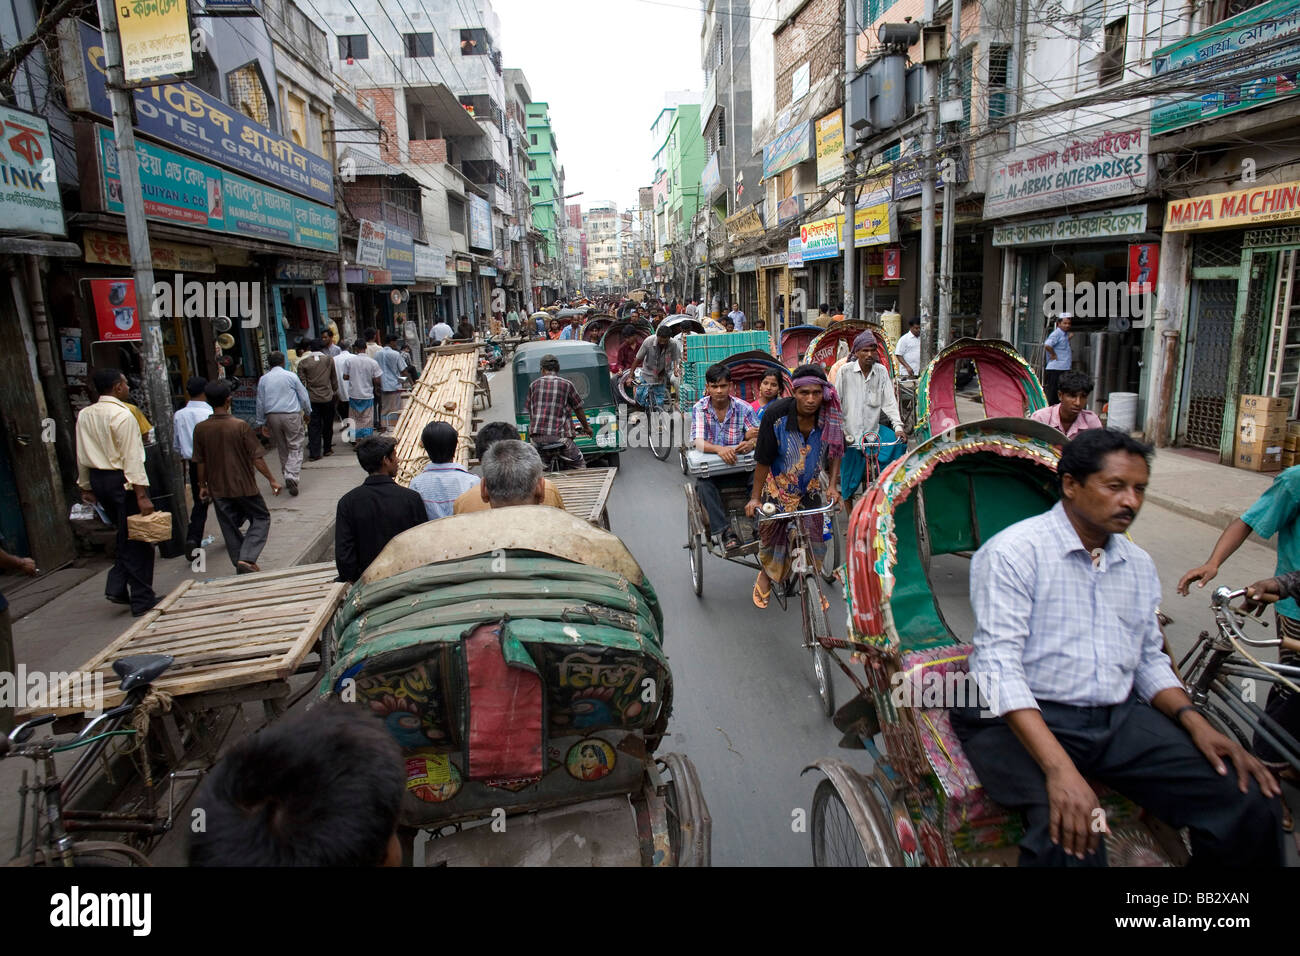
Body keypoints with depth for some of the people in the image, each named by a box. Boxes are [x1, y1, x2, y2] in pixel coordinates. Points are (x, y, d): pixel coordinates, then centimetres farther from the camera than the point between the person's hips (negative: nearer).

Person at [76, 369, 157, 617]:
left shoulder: (84, 415, 8)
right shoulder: (122, 415, -15)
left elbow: (82, 456, 14)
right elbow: (132, 458, -19)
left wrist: (86, 487, 22)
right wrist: (142, 495, -20)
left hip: (97, 478, 8)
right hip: (122, 480, -8)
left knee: (125, 536, 23)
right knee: (137, 539, 1)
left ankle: (116, 587, 18)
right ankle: (142, 601, 7)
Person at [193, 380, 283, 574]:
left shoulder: (200, 429, -4)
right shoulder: (240, 426, -14)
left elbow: (200, 462, 4)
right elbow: (256, 457, -13)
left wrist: (203, 485, 16)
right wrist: (271, 479, -4)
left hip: (218, 489, 4)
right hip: (244, 486, -4)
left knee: (230, 526, 15)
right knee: (261, 519, 10)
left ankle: (241, 564, 22)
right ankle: (247, 558, -7)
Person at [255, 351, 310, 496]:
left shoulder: (263, 379, 7)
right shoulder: (291, 376, -1)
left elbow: (260, 403, 9)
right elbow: (303, 396, 3)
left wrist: (262, 423, 15)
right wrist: (307, 412, 18)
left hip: (272, 417, 4)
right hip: (291, 415, -4)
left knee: (282, 449, 15)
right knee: (295, 448, -3)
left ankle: (287, 477, 21)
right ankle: (292, 476, -21)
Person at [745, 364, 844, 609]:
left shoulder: (830, 415, -18)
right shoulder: (775, 414, -27)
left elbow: (835, 452, 1)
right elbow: (763, 460, -17)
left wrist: (833, 485, -5)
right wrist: (755, 497, -13)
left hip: (811, 488, 2)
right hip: (779, 486, -2)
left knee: (813, 538, 5)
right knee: (772, 534, 9)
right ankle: (766, 575, 40)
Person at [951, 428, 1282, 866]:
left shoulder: (1139, 564, 13)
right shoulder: (1012, 552, -12)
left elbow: (1149, 659, 21)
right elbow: (1000, 665, -19)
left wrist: (1194, 721, 1)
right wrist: (1060, 768, -29)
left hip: (1119, 718, 7)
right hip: (1023, 718, -7)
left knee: (1252, 805, -10)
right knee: (1071, 836, -34)